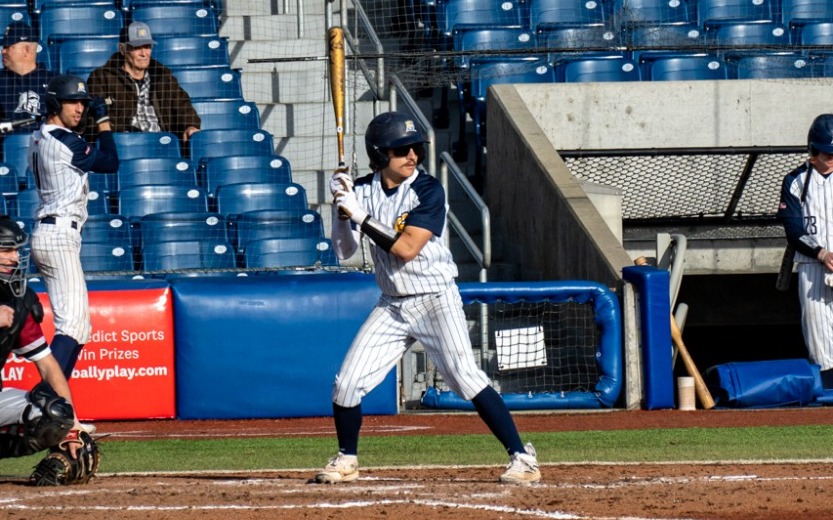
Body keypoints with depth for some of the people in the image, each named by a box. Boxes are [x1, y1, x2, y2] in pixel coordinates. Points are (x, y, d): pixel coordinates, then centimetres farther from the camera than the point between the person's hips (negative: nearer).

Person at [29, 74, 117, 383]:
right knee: (73, 324, -17)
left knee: (78, 326, 13)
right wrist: (103, 121, -1)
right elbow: (110, 163, -9)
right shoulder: (63, 141, -13)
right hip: (60, 235, -10)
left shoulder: (38, 139, 14)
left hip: (44, 233, 10)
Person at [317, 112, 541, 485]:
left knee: (466, 378, -16)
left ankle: (522, 457, -13)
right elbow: (343, 251, 0)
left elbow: (406, 248, -22)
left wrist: (361, 215, -21)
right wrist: (342, 206, -15)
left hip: (436, 300, -5)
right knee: (347, 383, 1)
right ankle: (346, 461, 22)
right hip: (392, 307, 5)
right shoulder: (364, 191, 2)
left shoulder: (428, 191, -12)